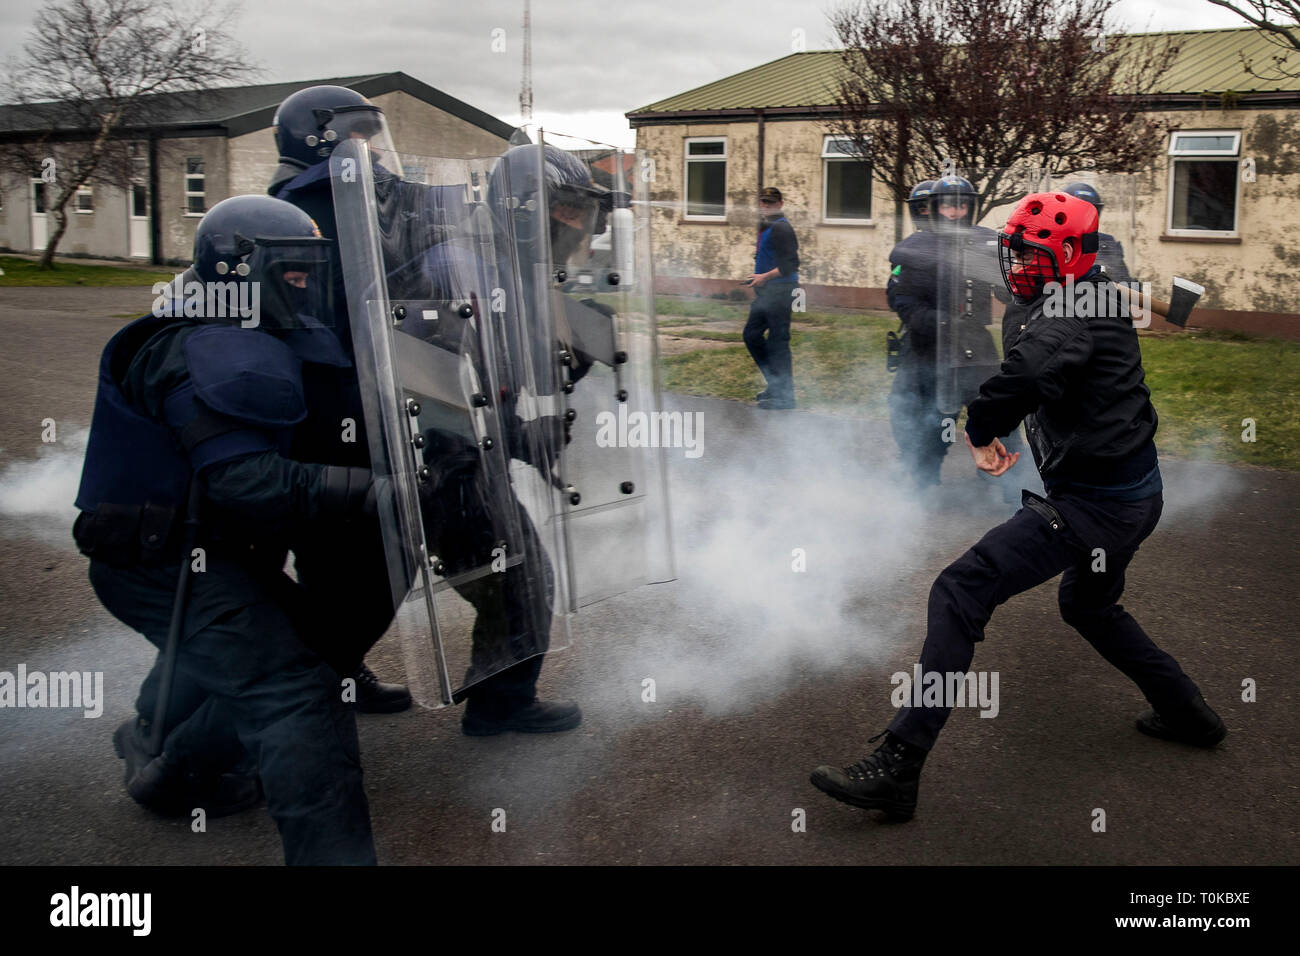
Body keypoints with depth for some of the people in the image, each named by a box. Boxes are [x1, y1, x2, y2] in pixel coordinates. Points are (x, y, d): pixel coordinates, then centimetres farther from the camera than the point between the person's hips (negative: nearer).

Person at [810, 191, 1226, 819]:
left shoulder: (1068, 313, -18)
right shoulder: (1098, 302, 14)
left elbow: (1029, 372, -39)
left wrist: (981, 430, -20)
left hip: (1091, 504, -11)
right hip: (1136, 493, 11)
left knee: (961, 593, -16)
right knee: (1089, 606, 34)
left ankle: (897, 769, -19)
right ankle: (1187, 715, 46)